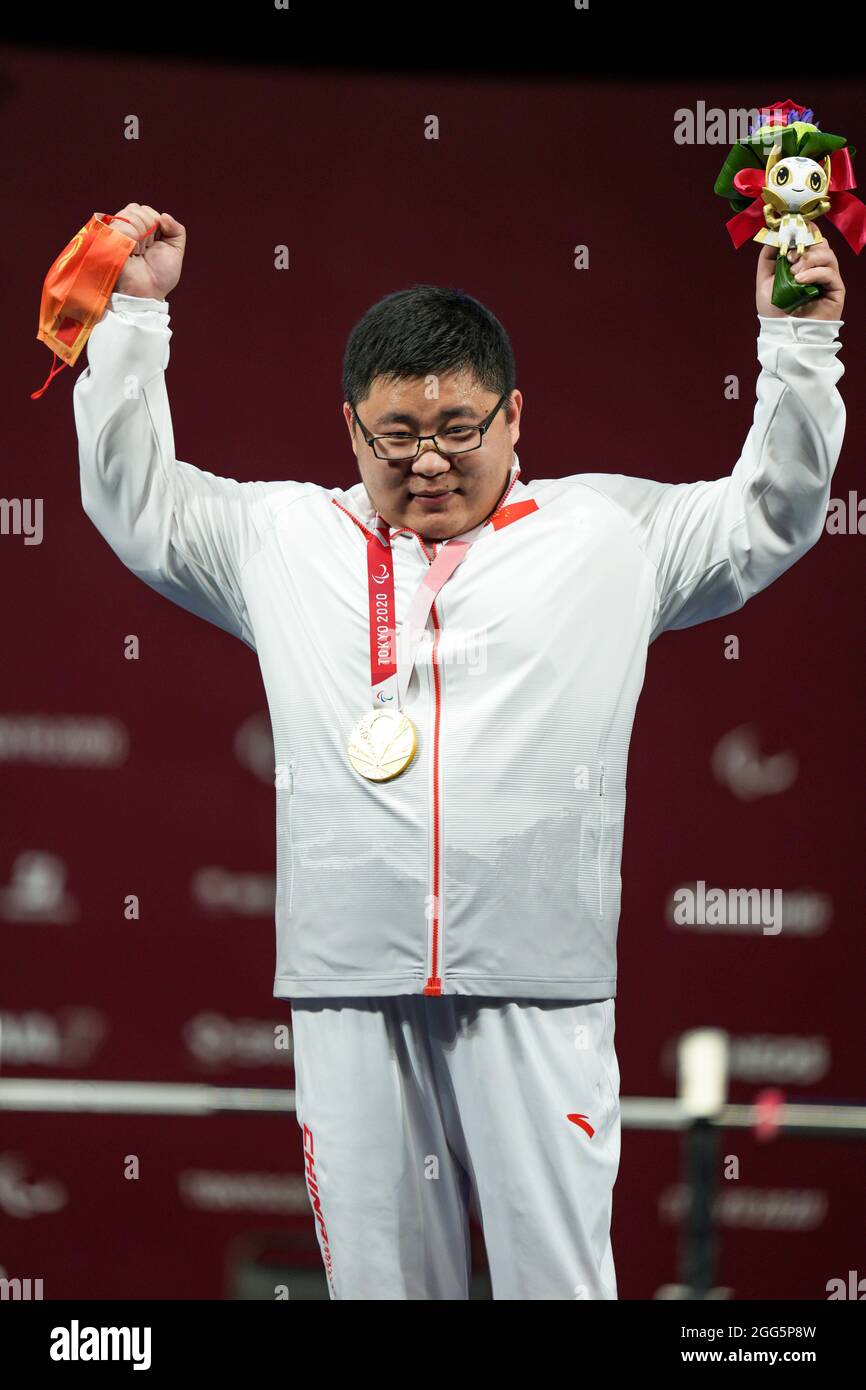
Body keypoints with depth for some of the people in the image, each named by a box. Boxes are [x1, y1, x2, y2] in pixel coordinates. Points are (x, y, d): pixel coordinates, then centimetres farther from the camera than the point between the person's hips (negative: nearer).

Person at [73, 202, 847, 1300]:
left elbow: (772, 512, 16)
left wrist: (798, 343, 6)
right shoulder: (284, 539, 15)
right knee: (374, 1268, 5)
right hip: (349, 988, 2)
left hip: (539, 993, -2)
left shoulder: (607, 532, 12)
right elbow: (135, 501, 20)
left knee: (558, 1271, -3)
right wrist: (135, 314, 15)